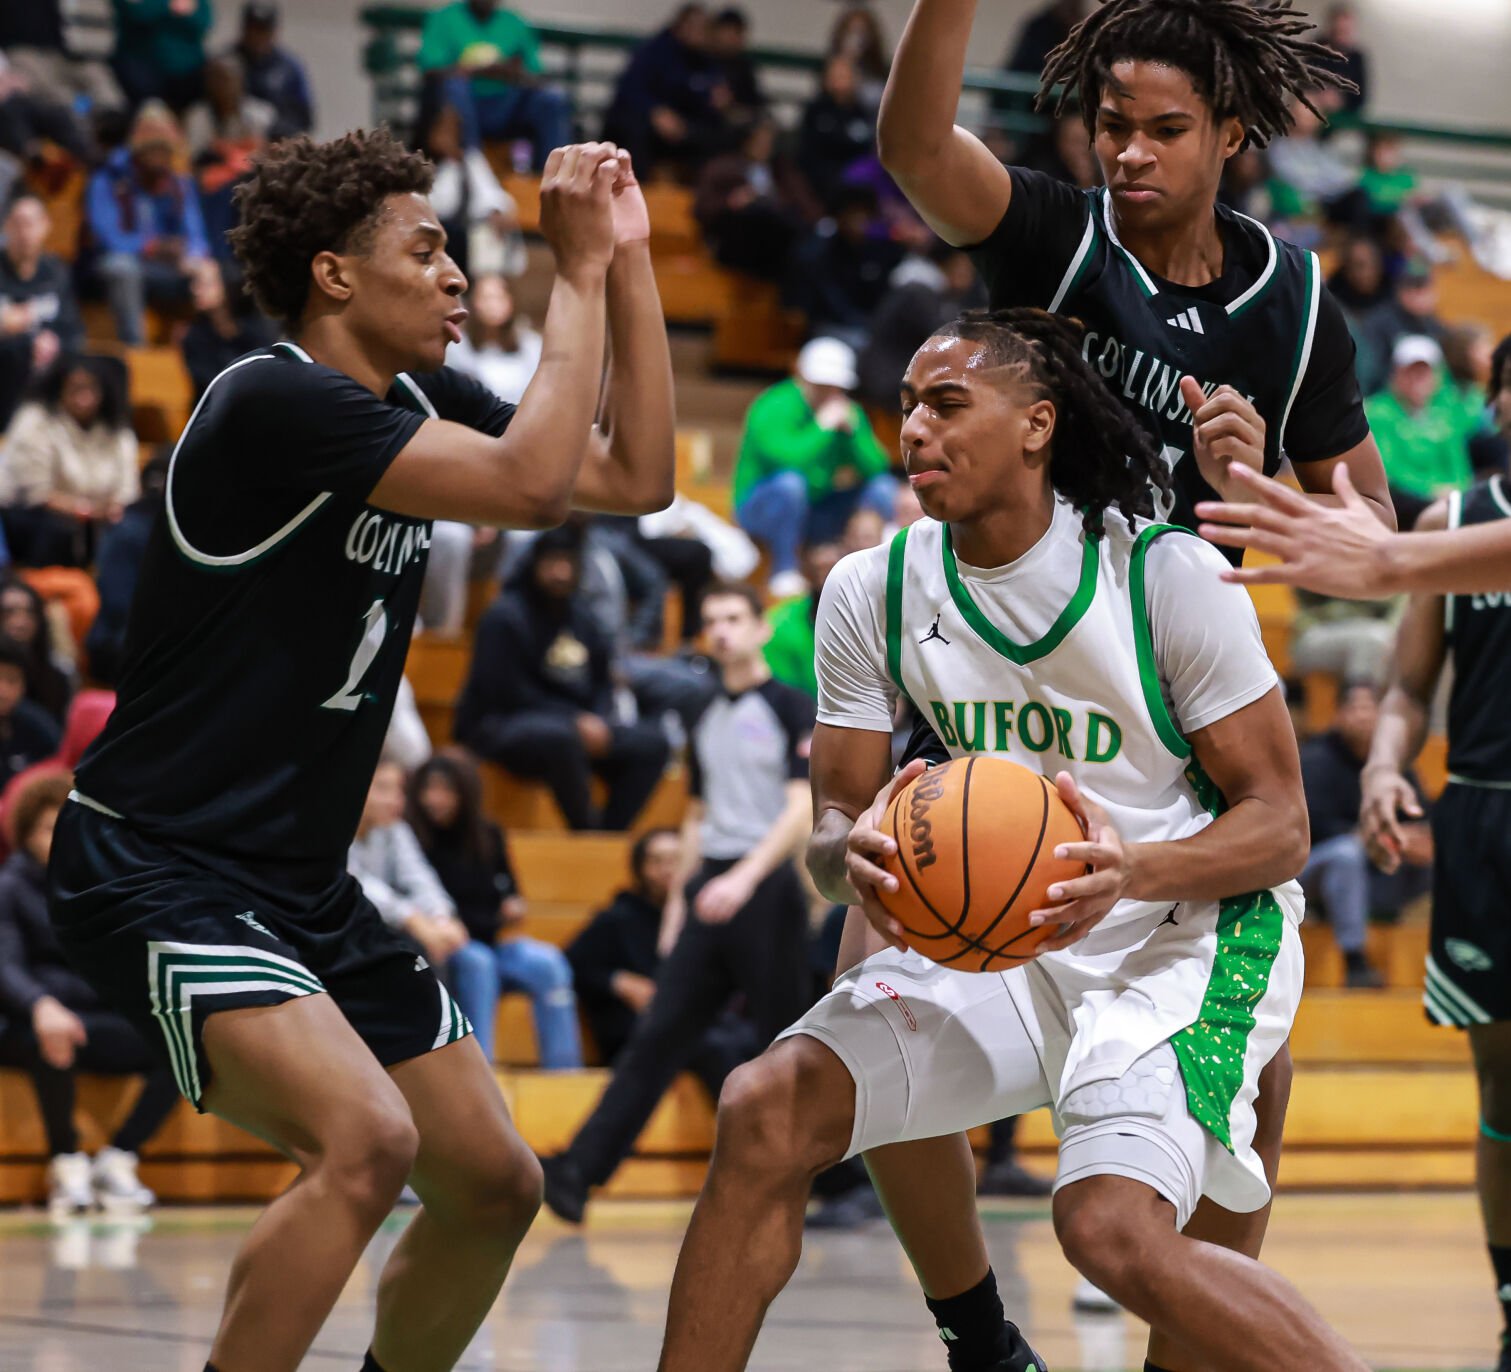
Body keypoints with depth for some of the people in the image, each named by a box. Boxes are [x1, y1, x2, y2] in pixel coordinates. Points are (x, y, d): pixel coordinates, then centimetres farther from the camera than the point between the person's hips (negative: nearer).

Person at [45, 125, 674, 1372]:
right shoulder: (274, 402, -18)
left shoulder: (416, 405, 9)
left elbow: (638, 477, 12)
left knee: (494, 1184, 9)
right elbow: (531, 482, -26)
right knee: (366, 1140, -29)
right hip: (159, 875, -9)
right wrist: (580, 270, -17)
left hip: (302, 887, 9)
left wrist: (630, 259, 6)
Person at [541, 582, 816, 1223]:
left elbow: (802, 808, -12)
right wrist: (678, 898, 16)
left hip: (766, 889, -5)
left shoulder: (791, 709, -3)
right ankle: (581, 1171, -11)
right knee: (659, 1032, -3)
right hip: (708, 891, 5)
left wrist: (746, 877, -23)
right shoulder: (706, 719, 17)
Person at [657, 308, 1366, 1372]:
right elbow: (836, 823, 2)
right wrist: (857, 854, -24)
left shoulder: (1167, 573, -15)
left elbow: (1279, 822, -12)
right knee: (767, 1113, -14)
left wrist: (1132, 870, -32)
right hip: (999, 943, 5)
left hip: (1192, 936, -5)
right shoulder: (873, 591, -2)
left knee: (1116, 1230, -28)